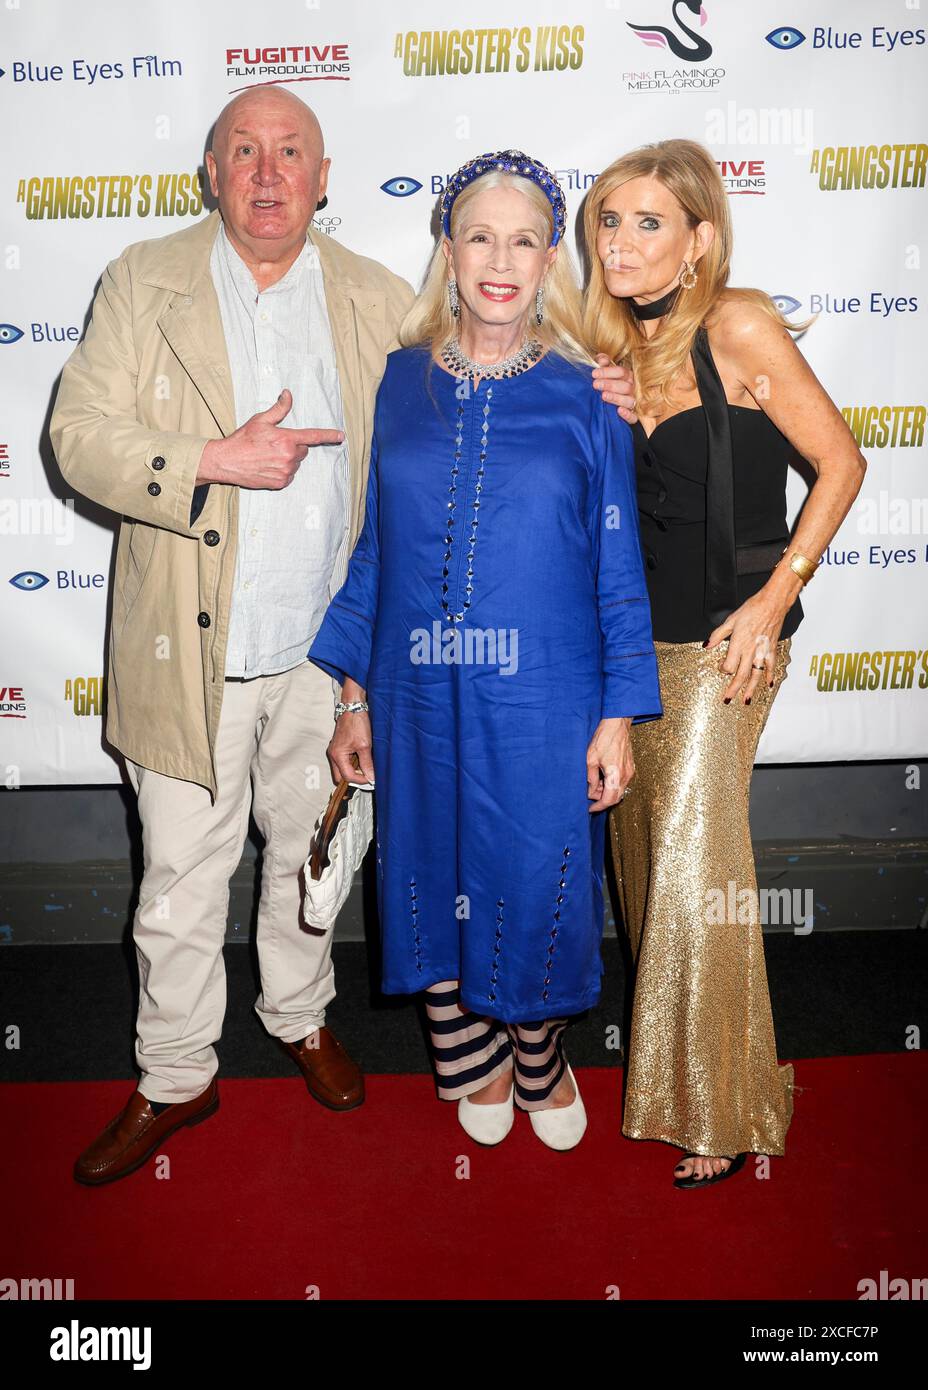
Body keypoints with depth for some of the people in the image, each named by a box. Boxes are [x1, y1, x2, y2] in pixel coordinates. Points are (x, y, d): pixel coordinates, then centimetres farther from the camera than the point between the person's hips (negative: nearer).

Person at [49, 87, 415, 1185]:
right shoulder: (144, 282, -1)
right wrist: (214, 463, -20)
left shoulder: (377, 300, 4)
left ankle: (300, 1014, 44)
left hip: (327, 649, 2)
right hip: (190, 650, -1)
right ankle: (174, 1076, 29)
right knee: (181, 876, 8)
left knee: (309, 850, 19)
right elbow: (81, 436, -7)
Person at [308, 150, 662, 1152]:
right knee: (435, 885, 13)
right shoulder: (398, 384, 3)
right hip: (421, 702, 2)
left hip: (545, 705, -2)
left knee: (539, 891, 9)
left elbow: (620, 566, 0)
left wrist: (619, 713, -4)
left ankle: (540, 1061, 39)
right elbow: (370, 549, 6)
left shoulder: (584, 396, -2)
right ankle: (472, 1060, 40)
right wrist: (354, 698, 5)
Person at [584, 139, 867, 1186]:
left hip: (722, 641, -6)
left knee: (693, 859, -6)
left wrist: (773, 599, -13)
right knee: (641, 846, 13)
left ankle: (723, 1113, 12)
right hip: (633, 636, 7)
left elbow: (840, 463, -8)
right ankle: (659, 1060, 34)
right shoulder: (615, 347, 8)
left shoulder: (739, 326, -11)